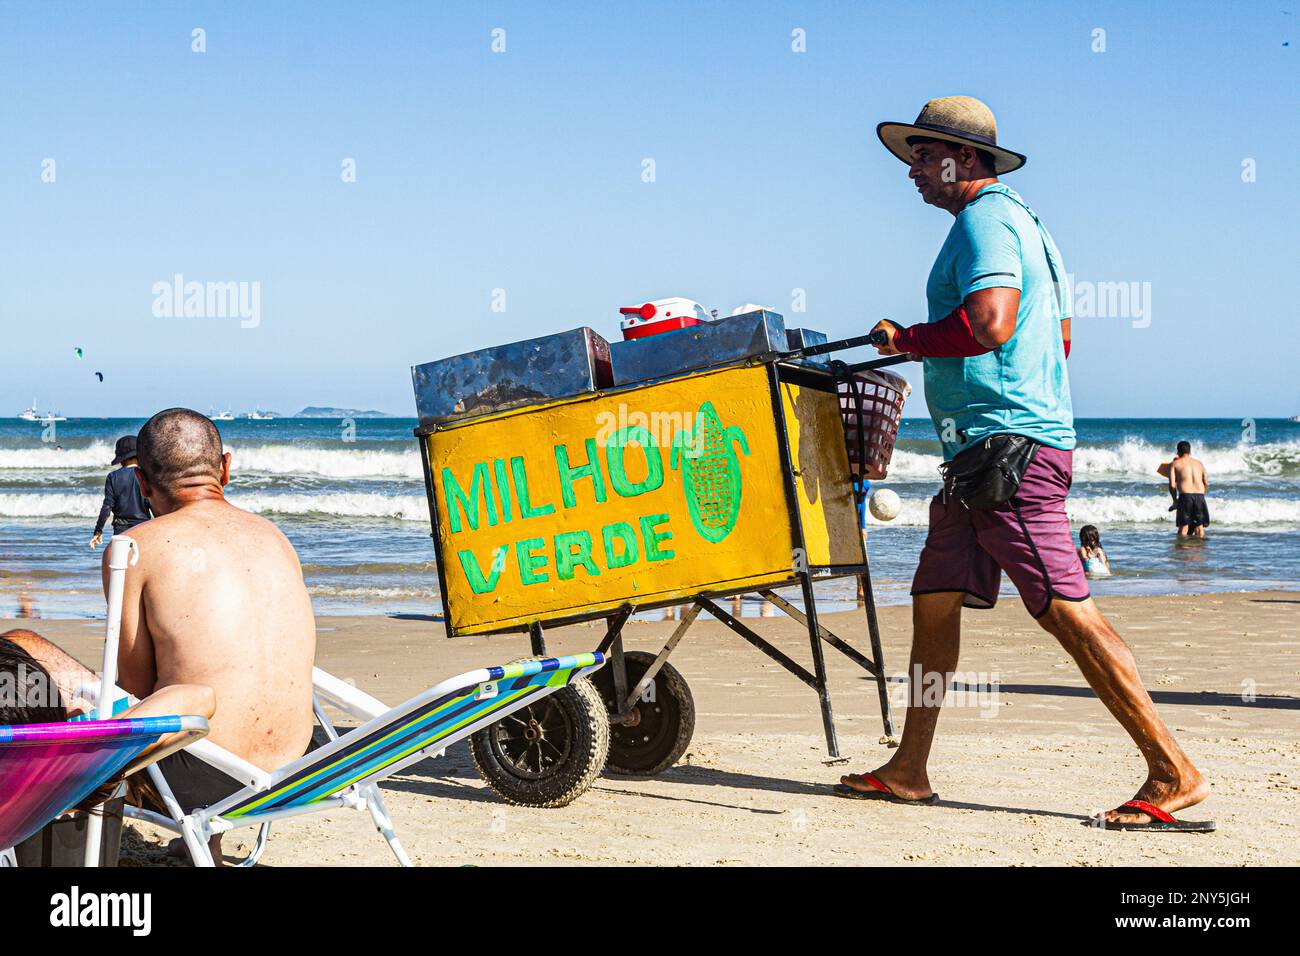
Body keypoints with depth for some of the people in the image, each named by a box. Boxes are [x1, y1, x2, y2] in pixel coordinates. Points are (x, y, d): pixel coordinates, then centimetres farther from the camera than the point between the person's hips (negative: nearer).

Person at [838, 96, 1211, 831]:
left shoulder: (985, 220, -10)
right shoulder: (1020, 222, 23)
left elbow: (990, 325, -24)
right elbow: (1060, 335, 28)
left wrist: (905, 341, -9)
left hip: (1009, 444, -11)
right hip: (987, 452, 11)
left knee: (1068, 611, -13)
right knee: (935, 600, 12)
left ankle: (1174, 773, -11)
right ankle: (909, 771, 17)